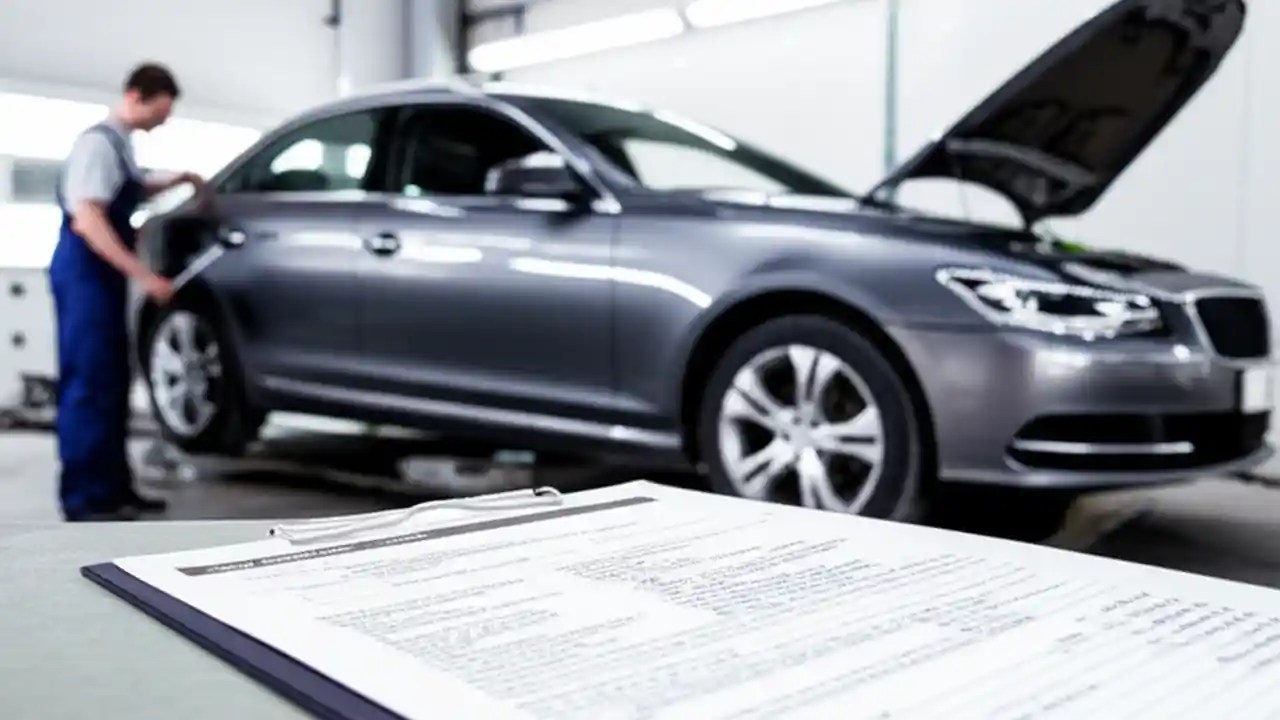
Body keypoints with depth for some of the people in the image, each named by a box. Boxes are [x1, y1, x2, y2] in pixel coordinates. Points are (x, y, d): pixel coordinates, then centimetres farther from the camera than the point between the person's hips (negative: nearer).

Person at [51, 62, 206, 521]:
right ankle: (82, 498, -4)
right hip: (85, 273, -10)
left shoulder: (120, 144, 13)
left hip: (105, 274, 10)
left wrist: (178, 180, 22)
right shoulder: (98, 142, -15)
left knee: (113, 383, 11)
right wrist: (143, 275, -27)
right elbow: (87, 221, -24)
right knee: (88, 384, -8)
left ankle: (113, 487, 17)